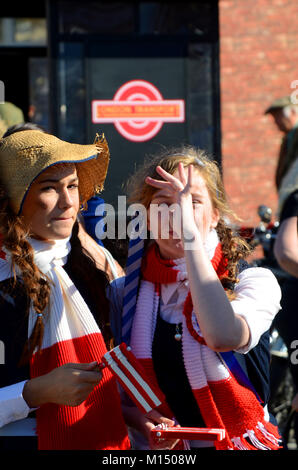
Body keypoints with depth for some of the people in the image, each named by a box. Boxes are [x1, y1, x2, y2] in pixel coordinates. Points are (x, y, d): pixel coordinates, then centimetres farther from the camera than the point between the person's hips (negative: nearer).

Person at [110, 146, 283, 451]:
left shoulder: (255, 282, -3)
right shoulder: (124, 292, 5)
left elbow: (224, 337, -26)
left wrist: (190, 236, -22)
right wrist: (134, 417, -8)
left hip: (238, 442, -3)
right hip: (158, 449, 3)